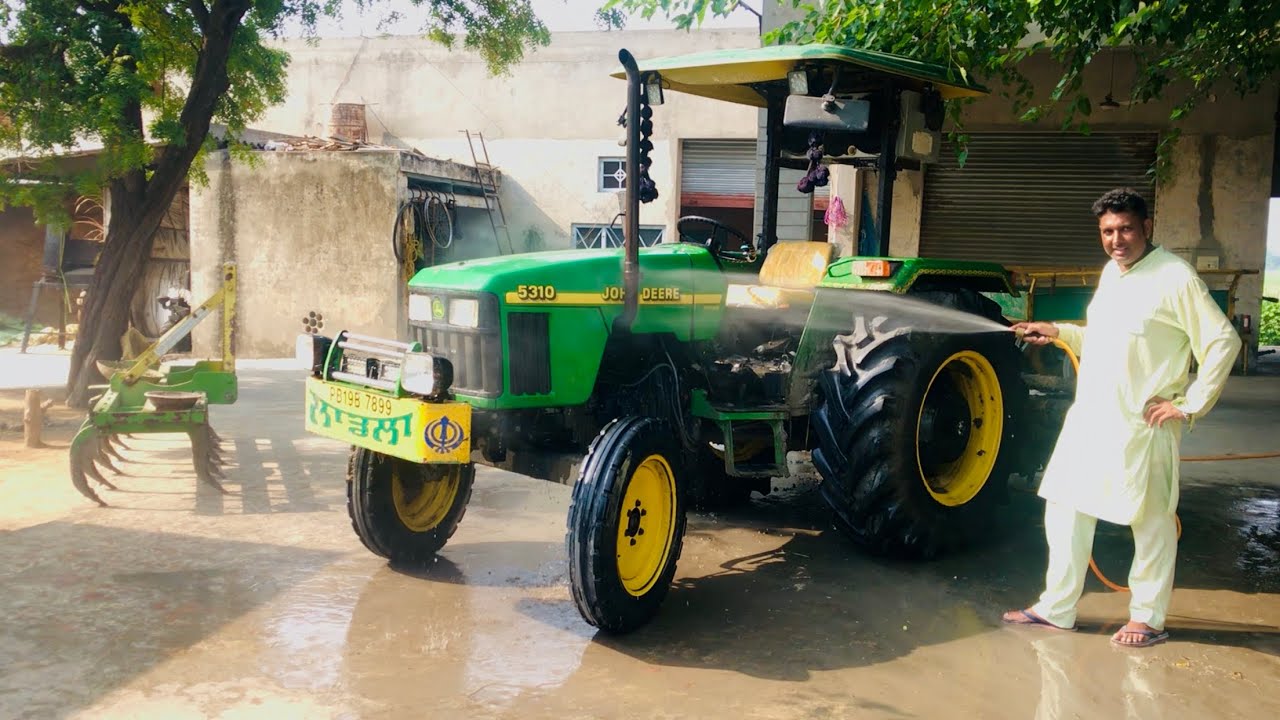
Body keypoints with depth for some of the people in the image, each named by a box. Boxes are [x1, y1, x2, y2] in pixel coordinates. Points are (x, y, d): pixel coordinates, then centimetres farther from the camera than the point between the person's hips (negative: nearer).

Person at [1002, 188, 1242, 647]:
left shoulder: (1175, 277, -12)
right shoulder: (1111, 273, 13)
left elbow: (1223, 342, -13)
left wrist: (1190, 405, -13)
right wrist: (1059, 333, 12)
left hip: (1142, 425, -8)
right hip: (1089, 416, 8)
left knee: (1151, 521, 6)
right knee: (1066, 509, 10)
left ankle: (1148, 619, 20)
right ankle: (1056, 608, 20)